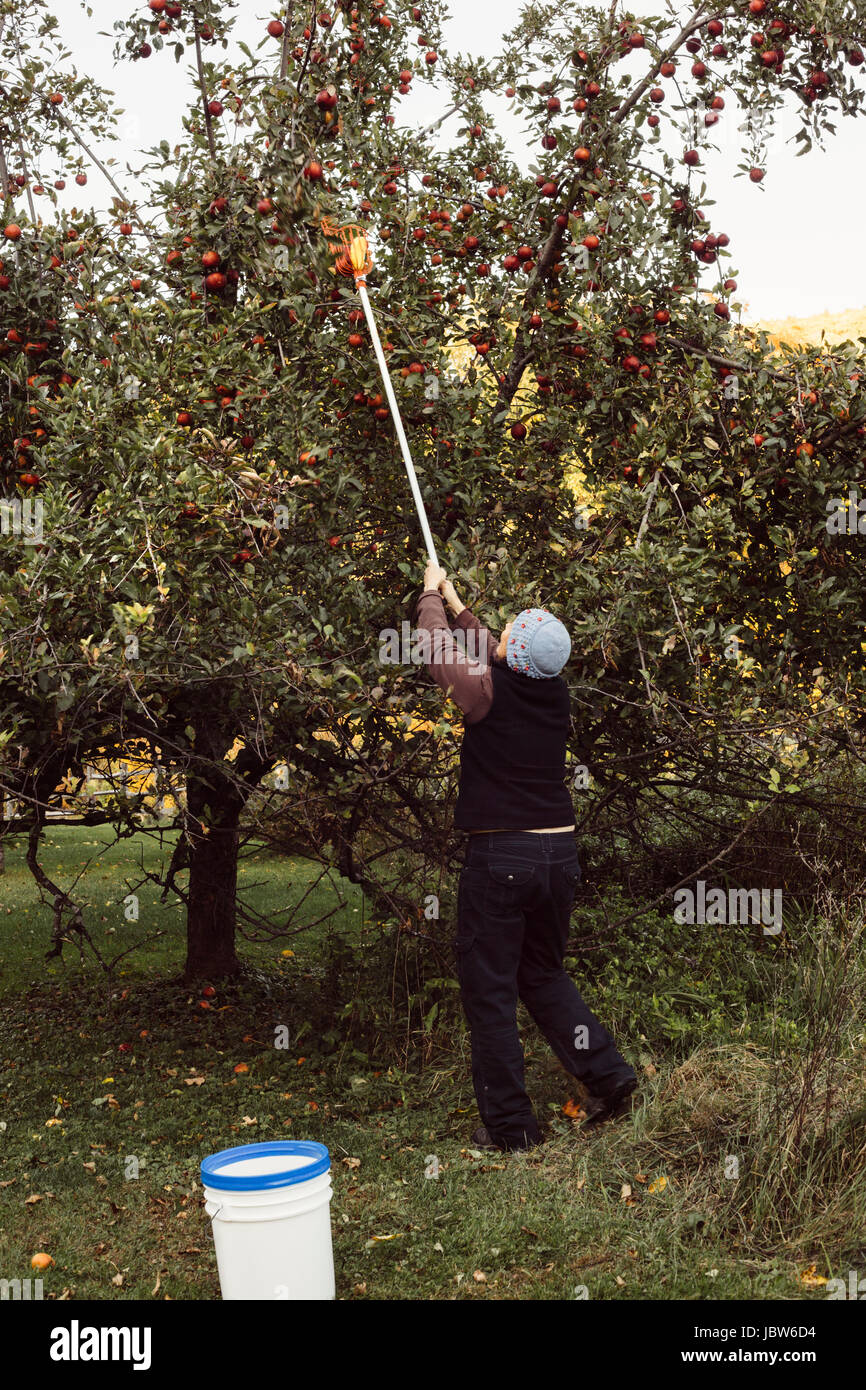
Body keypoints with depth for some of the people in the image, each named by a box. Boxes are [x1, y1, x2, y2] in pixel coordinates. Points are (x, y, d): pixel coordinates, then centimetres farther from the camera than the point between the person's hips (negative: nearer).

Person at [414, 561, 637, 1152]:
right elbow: (493, 659, 22)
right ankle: (608, 1075, 14)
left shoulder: (489, 693, -13)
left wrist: (432, 596, 23)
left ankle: (509, 1125, 11)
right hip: (560, 853, 6)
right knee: (544, 974, 24)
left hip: (499, 857, -6)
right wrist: (457, 603, 34)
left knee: (490, 991, 5)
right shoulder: (557, 695, 4)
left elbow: (440, 649, 4)